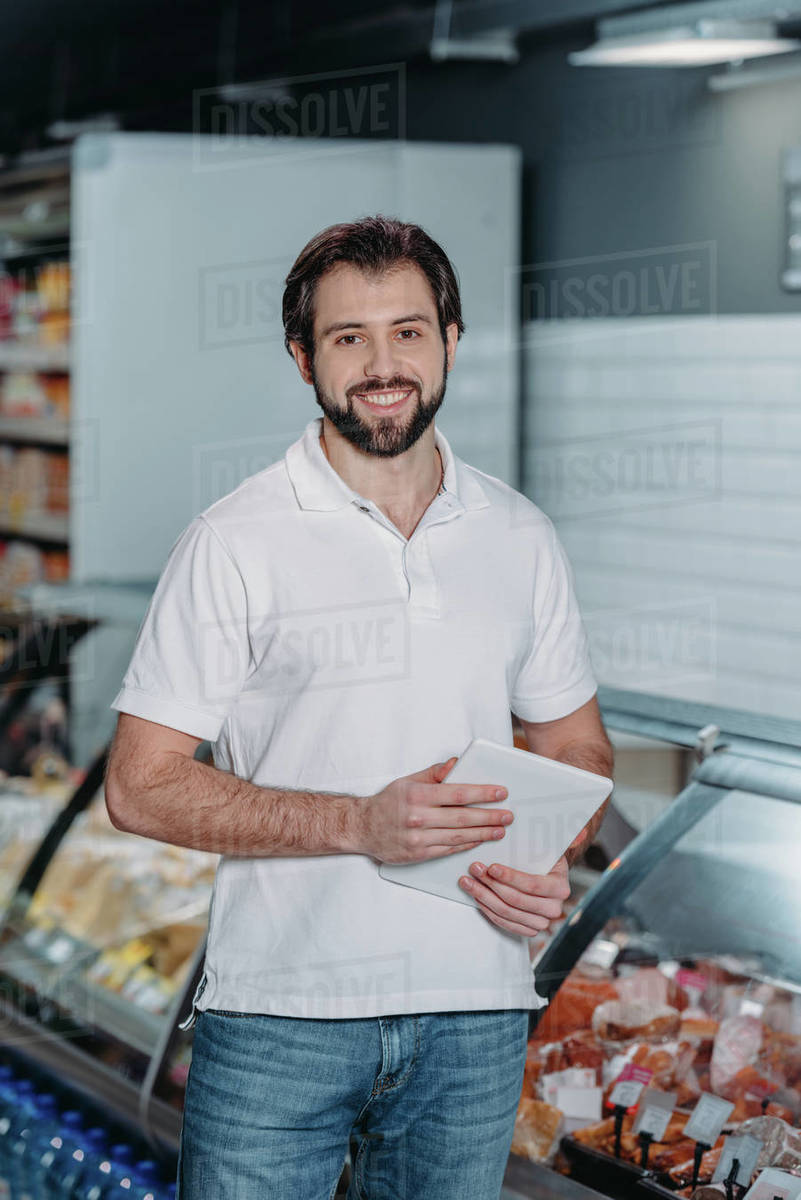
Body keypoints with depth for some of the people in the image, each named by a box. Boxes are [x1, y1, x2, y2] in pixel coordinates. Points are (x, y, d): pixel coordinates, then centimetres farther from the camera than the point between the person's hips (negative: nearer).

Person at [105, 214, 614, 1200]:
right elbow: (140, 786, -7)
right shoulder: (235, 544, -5)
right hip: (279, 1018, -3)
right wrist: (359, 823, -18)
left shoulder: (521, 539, 8)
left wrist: (554, 864, -4)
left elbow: (576, 747, 18)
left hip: (474, 1023, 3)